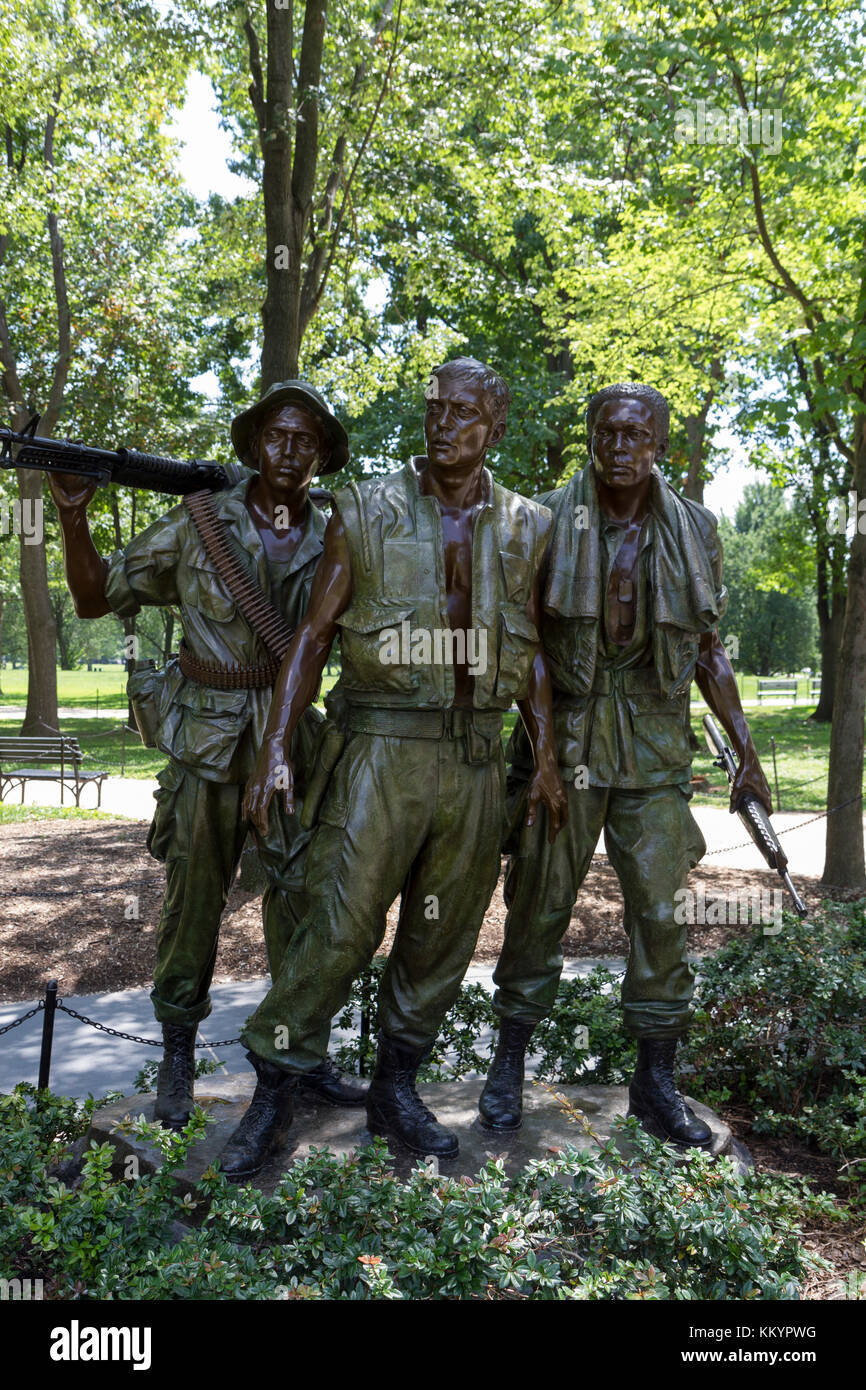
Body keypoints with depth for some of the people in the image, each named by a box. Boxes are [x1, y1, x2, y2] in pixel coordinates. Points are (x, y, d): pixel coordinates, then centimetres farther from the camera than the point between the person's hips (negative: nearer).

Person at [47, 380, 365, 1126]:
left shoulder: (332, 540, 2)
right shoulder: (199, 521, -3)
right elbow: (97, 595, 1)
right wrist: (74, 512, -12)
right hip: (207, 736, -1)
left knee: (303, 897, 7)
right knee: (193, 896, 7)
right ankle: (178, 1058, 26)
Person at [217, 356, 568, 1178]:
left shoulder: (524, 530, 9)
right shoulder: (366, 512, 0)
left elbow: (531, 650, 13)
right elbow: (313, 633, -1)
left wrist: (545, 758, 6)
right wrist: (275, 747, -9)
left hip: (476, 761, 4)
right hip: (384, 749, -3)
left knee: (443, 934, 10)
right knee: (338, 929, -6)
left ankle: (396, 1090, 27)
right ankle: (272, 1094, 12)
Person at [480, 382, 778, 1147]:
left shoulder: (692, 529, 5)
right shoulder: (547, 519, -2)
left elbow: (708, 651, 10)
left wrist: (747, 755, 7)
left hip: (653, 741, 2)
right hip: (563, 731, -2)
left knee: (660, 910, 3)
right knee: (540, 902, 4)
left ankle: (655, 1082, 19)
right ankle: (509, 1062, 22)